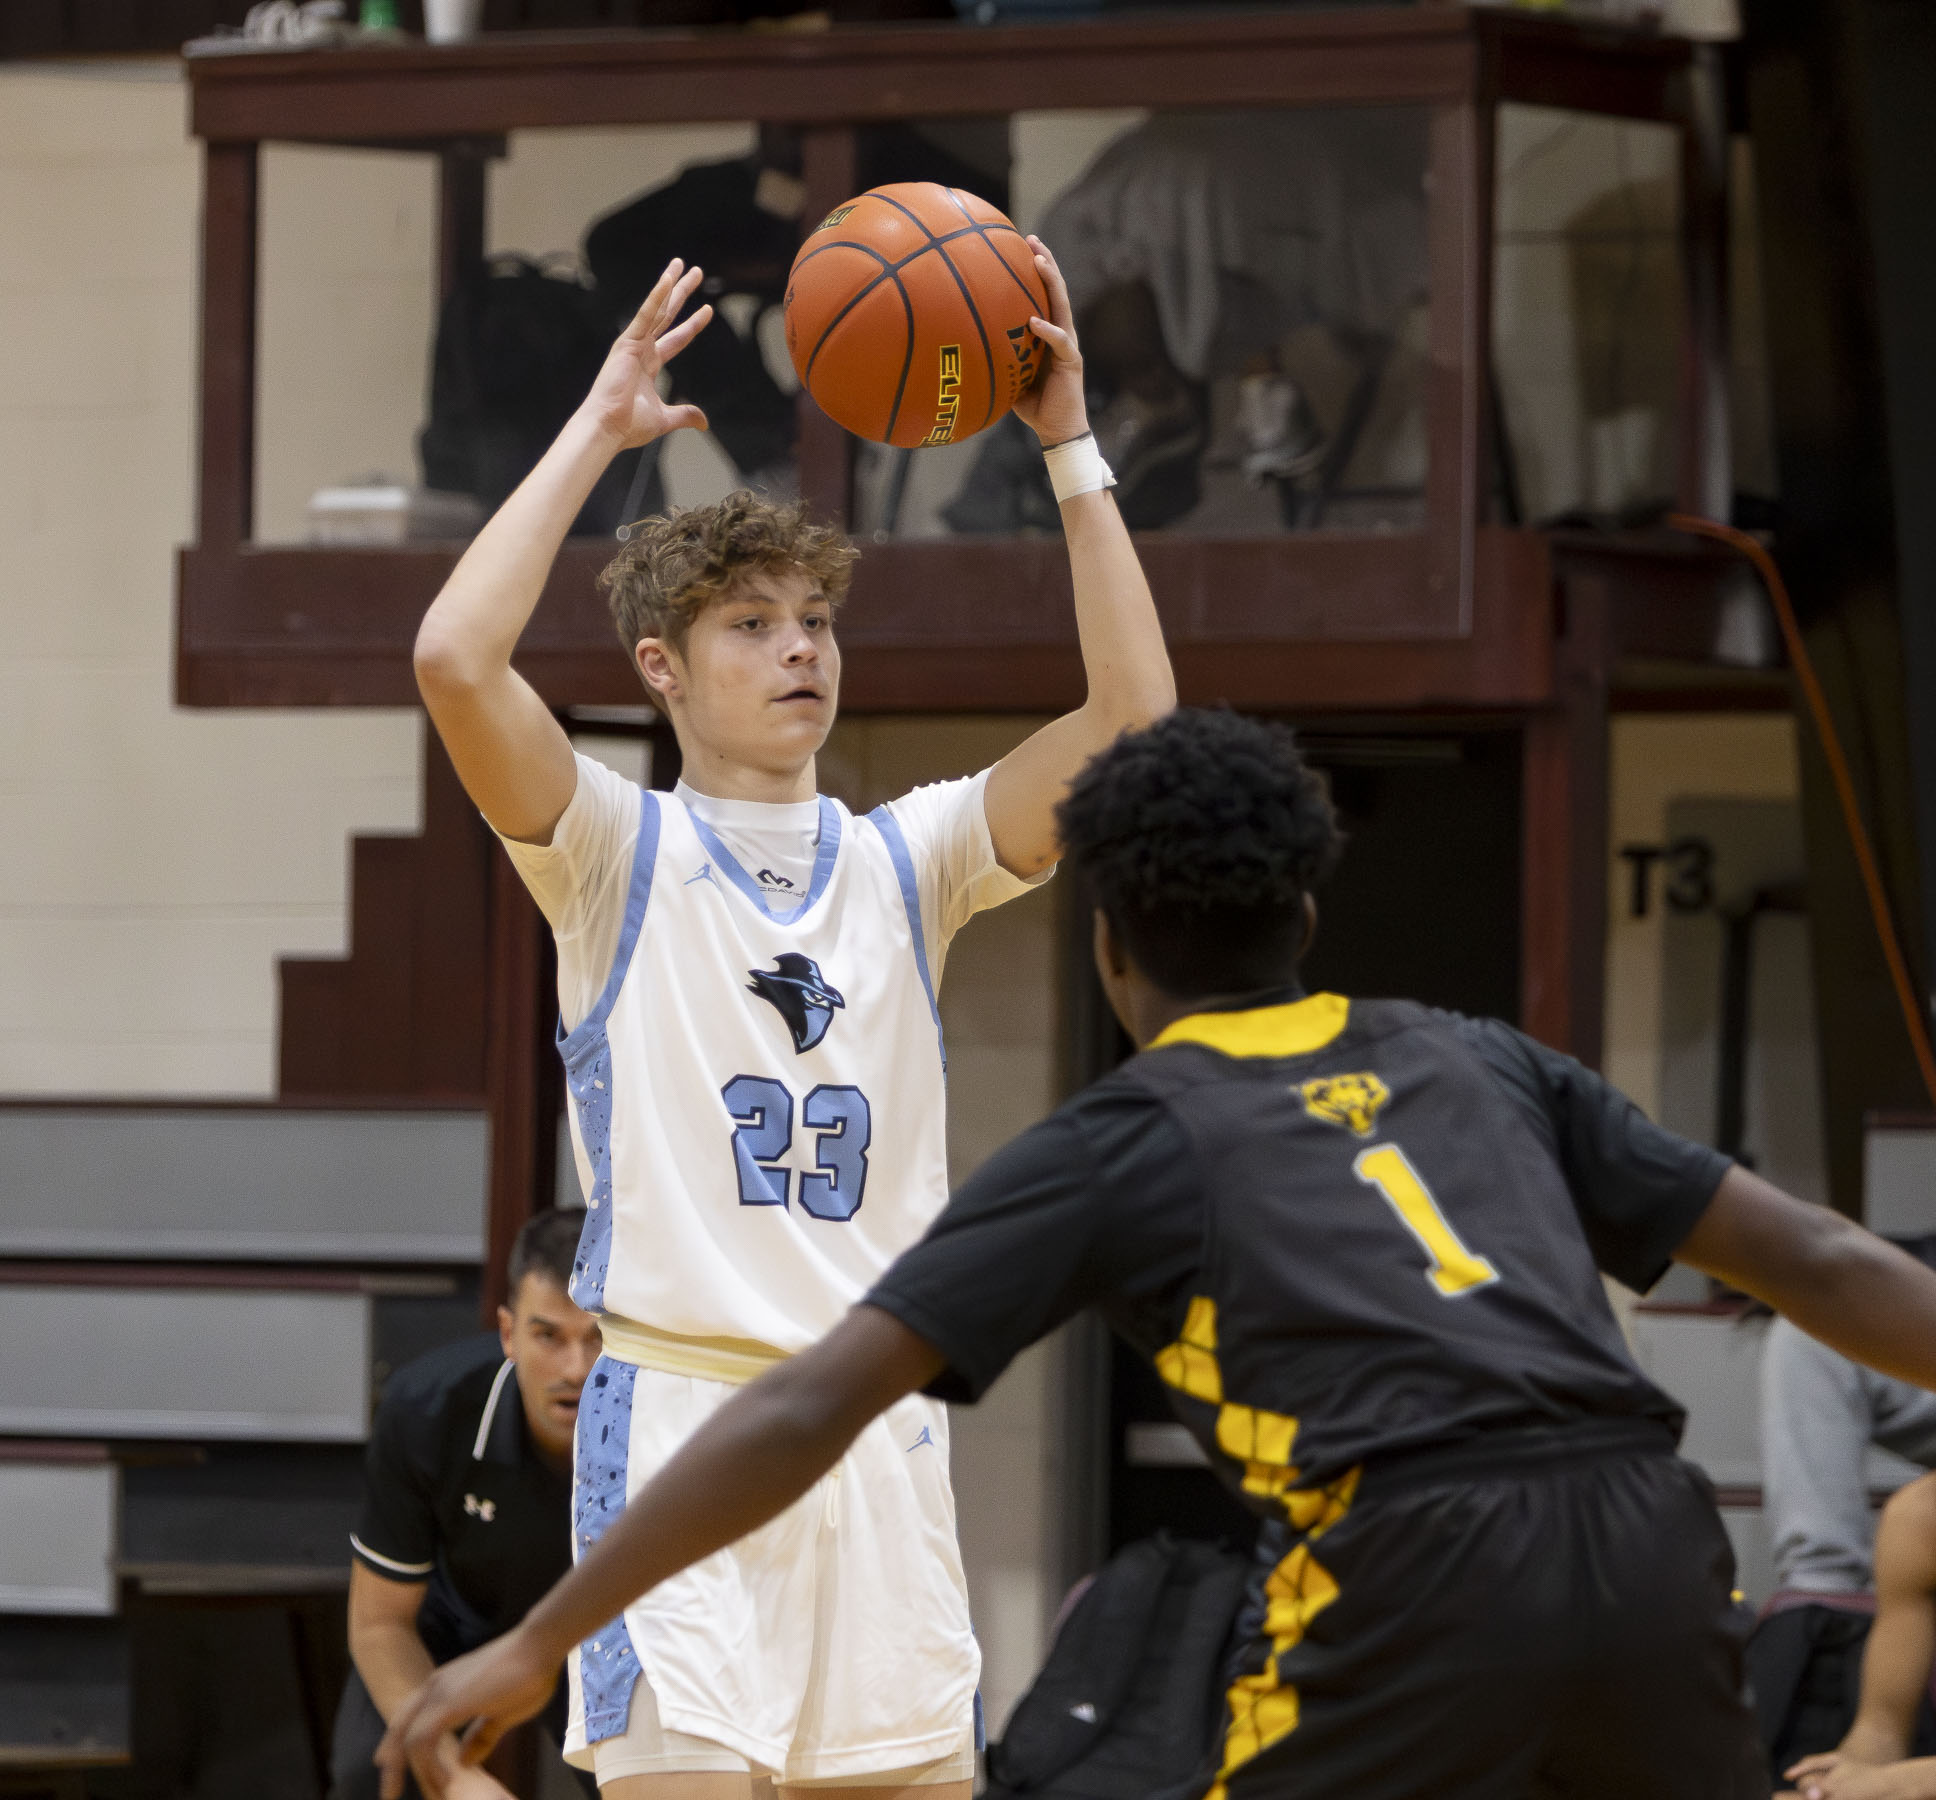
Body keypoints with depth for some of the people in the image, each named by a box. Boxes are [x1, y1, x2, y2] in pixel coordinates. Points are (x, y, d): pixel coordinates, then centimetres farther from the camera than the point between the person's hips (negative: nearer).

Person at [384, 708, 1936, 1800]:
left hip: (1423, 1568, -4)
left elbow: (811, 1407, 8)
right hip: (1649, 1539, 4)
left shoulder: (1119, 1145, 14)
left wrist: (540, 1644, 12)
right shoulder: (1478, 1064, 25)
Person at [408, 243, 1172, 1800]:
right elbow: (456, 660, -15)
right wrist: (599, 431, -8)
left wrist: (1073, 448, -4)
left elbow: (1133, 713, 1)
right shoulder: (619, 855, 3)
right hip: (681, 1417, -4)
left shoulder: (904, 862, 13)